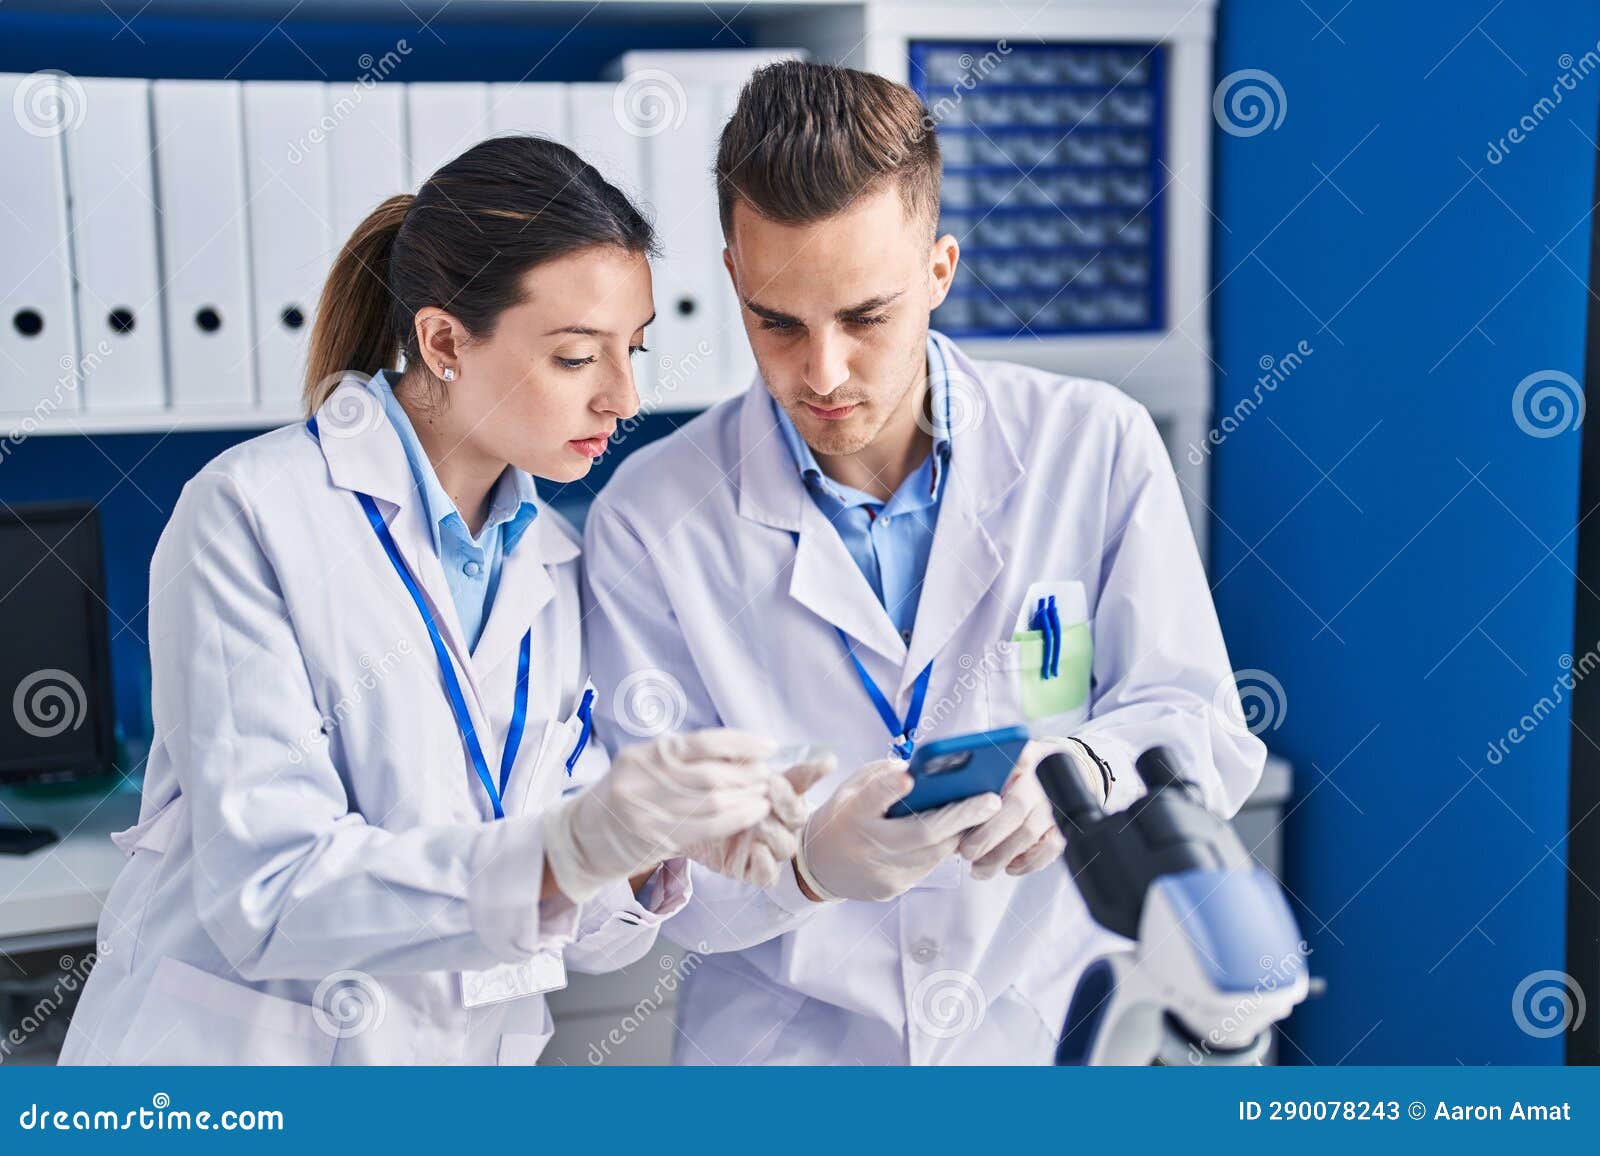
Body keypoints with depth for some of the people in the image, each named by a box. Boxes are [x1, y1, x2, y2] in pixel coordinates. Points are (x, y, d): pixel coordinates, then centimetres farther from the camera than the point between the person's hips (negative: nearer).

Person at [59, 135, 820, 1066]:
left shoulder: (557, 568, 2)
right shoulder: (253, 515, -14)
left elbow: (567, 927, 1)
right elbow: (268, 894, -21)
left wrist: (655, 855, -19)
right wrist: (573, 845, -33)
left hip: (471, 1056, 5)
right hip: (242, 1051, -5)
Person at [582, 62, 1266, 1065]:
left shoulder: (1099, 448, -2)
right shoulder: (650, 520, -5)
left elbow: (1203, 732, -1)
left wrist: (1084, 769, -22)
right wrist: (809, 860, -27)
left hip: (1061, 1028, 1)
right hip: (787, 1047, 0)